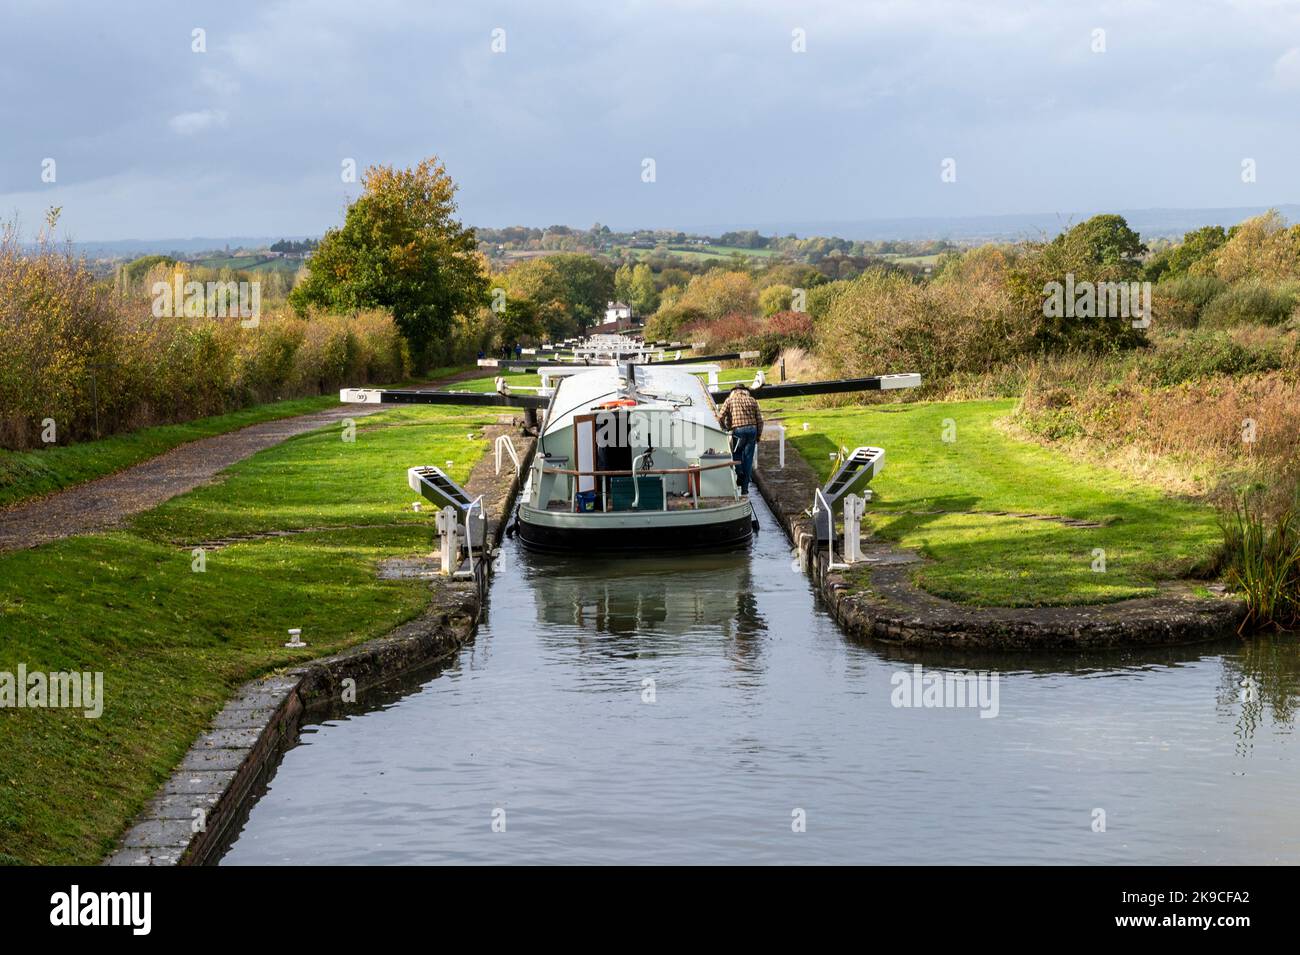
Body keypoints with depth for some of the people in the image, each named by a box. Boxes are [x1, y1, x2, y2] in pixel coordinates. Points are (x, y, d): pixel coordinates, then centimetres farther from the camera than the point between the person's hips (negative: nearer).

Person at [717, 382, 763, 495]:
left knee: (736, 453, 20)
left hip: (738, 430, -2)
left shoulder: (730, 400, 7)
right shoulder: (752, 400, 13)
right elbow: (760, 420, 8)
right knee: (748, 458, 8)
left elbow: (720, 417, 0)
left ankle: (739, 472, -8)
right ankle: (745, 488, 8)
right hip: (752, 430, 2)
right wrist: (758, 436, 16)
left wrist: (725, 428, 18)